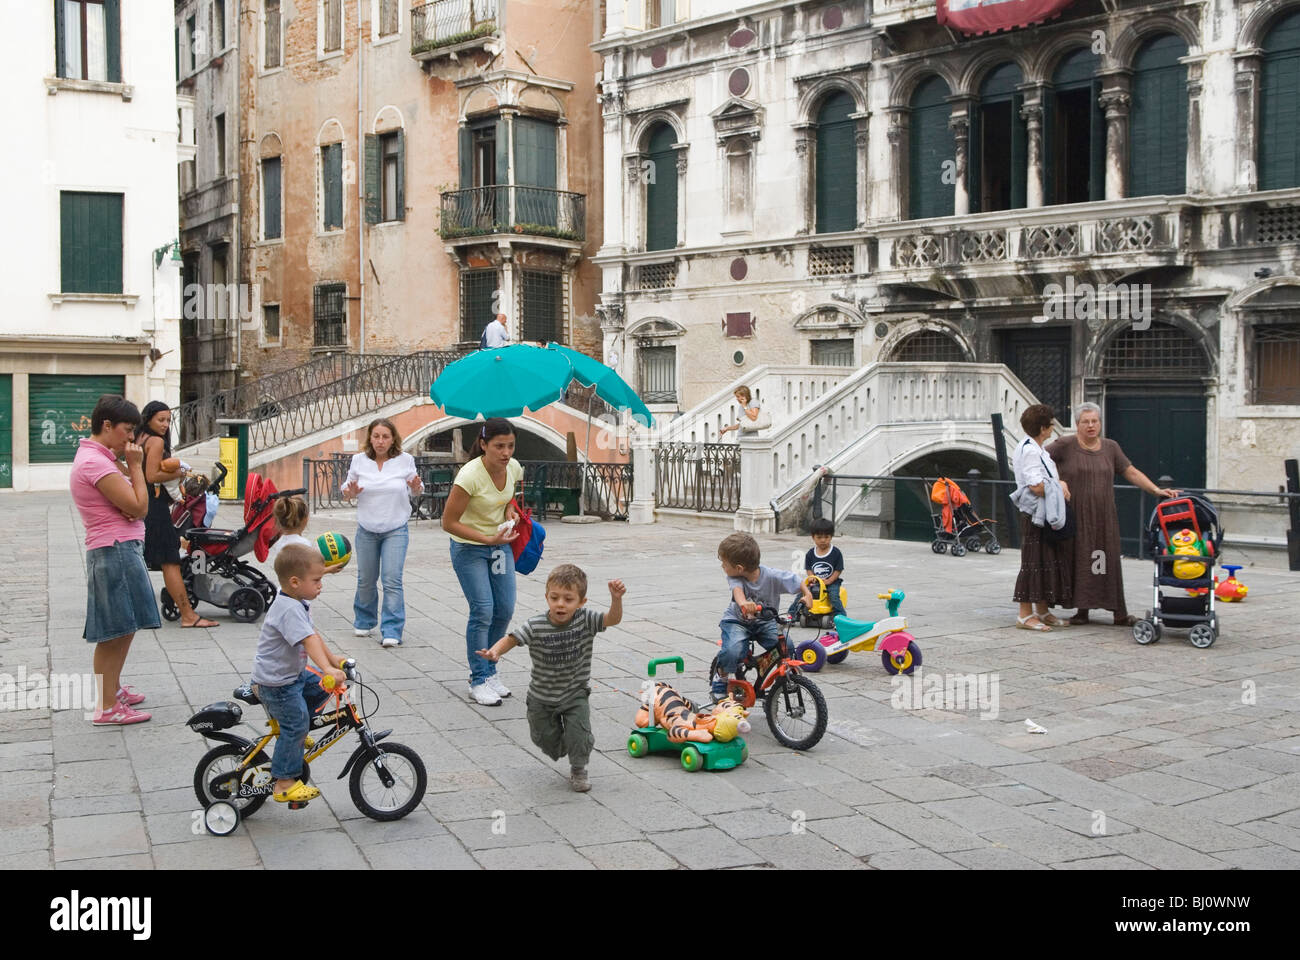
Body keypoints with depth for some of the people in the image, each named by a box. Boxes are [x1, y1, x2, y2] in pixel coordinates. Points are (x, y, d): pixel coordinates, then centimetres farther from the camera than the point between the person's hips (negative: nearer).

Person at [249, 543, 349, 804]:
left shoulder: (299, 603, 6)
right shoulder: (289, 609, -27)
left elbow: (314, 633, 17)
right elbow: (309, 640, -39)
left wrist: (333, 658, 15)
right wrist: (328, 669, -48)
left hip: (293, 673, 10)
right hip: (276, 682, -10)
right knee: (296, 724, -8)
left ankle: (294, 732, 24)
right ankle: (284, 783, 0)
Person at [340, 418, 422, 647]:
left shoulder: (405, 460, -4)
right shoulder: (359, 460, 0)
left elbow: (414, 488, 9)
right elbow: (347, 489, 10)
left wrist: (416, 487, -15)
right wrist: (350, 493, -14)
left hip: (396, 530, -2)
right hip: (366, 530, 2)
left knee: (392, 580, -11)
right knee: (366, 580, 11)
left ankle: (392, 631, -8)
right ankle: (364, 622, 33)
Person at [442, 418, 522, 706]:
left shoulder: (514, 467, -8)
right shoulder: (470, 475, -27)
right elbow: (449, 523, -22)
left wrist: (510, 508, -4)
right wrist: (487, 539, -27)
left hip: (500, 544, 6)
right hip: (469, 547, -6)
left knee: (505, 610, 5)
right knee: (482, 611, -12)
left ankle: (489, 672, 22)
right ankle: (478, 681, 0)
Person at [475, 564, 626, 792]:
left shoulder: (585, 620, -17)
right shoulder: (536, 626, -20)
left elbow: (613, 619, -26)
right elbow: (511, 639, -21)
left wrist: (616, 599, -45)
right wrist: (494, 652, -41)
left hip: (575, 694, -1)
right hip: (542, 697, 1)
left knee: (579, 734, -15)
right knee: (545, 738, 13)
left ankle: (578, 770, 16)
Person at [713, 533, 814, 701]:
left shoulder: (771, 575, -21)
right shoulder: (735, 577, -18)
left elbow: (796, 580, -14)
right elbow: (737, 589, -39)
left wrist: (807, 594, -35)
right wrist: (742, 602, -63)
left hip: (764, 622, 0)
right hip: (737, 620, 0)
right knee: (732, 651, -29)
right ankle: (721, 680, 1)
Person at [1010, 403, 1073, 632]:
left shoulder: (1038, 450, 17)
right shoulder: (1029, 450, -16)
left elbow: (1051, 474, 22)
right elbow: (1036, 486, -23)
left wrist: (1060, 482, 1)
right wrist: (1059, 490, -9)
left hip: (1046, 516, 10)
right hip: (1035, 516, -10)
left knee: (1049, 561, 14)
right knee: (1034, 562, -7)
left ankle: (1042, 611, 22)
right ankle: (1025, 615, -3)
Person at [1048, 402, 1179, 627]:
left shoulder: (1110, 448, 11)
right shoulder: (1065, 445, -2)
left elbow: (1132, 473, 11)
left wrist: (1156, 490, 1)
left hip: (1103, 517, 3)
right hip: (1075, 517, -3)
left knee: (1108, 562, 1)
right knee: (1078, 563, -1)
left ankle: (1119, 613, 4)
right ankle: (1082, 609, 8)